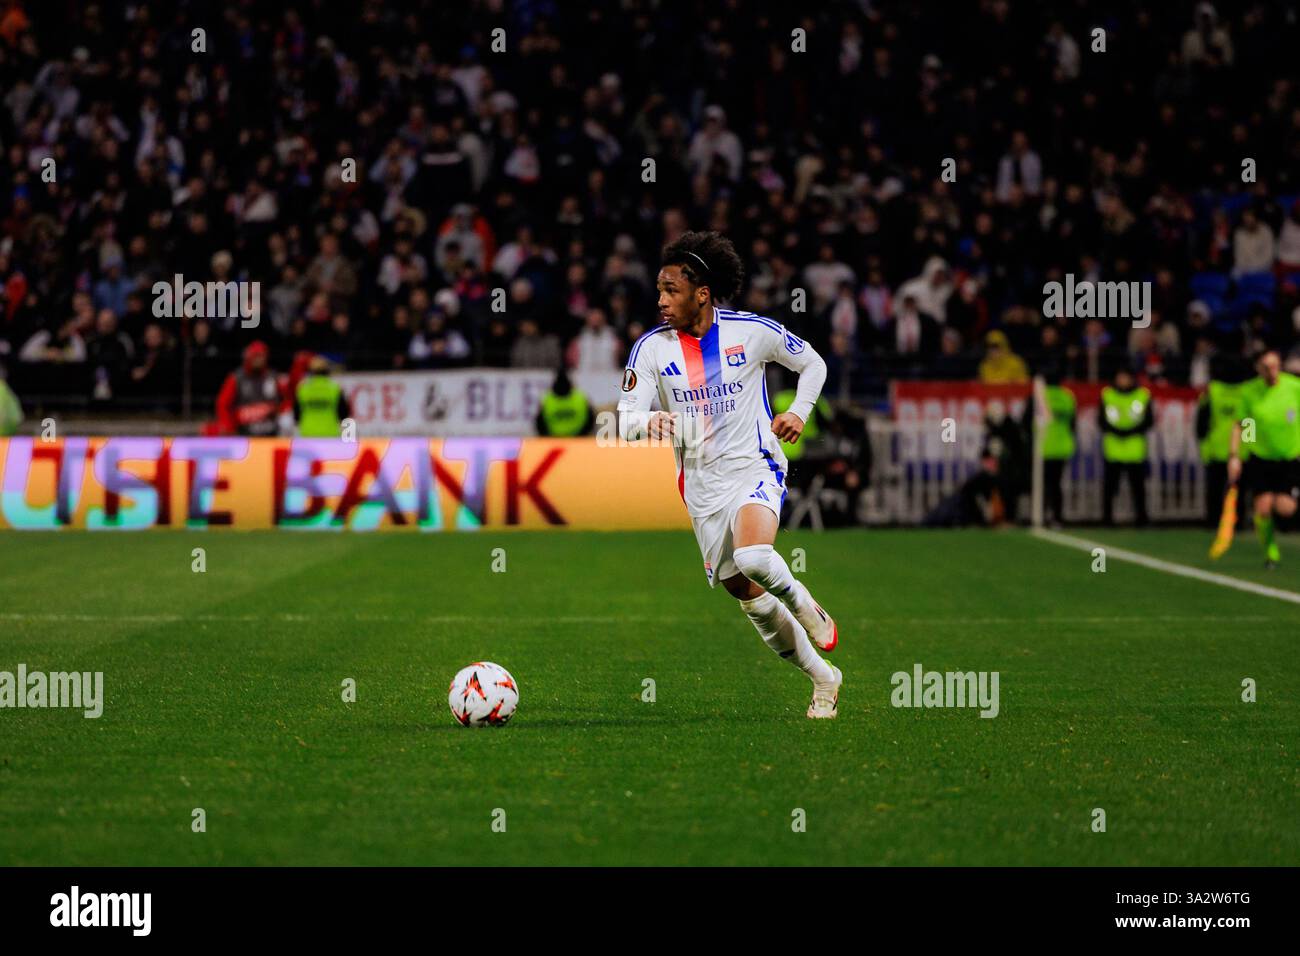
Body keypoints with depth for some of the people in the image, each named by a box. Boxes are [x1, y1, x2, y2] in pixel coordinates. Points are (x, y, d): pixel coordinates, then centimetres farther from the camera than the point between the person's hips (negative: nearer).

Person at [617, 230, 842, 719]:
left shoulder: (753, 331, -7)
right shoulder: (651, 347, -5)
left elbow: (813, 364, 10)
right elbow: (624, 418, -12)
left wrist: (798, 412, -4)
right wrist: (646, 422, -34)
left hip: (756, 468, -3)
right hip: (702, 486, 3)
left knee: (753, 557, -33)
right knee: (751, 600, 6)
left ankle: (807, 608, -1)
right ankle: (823, 679, 24)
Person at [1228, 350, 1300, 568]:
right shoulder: (1249, 392, -7)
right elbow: (1239, 425, 1)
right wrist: (1234, 456, -7)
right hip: (1261, 458, 1)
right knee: (1263, 508, -10)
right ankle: (1270, 551, 13)